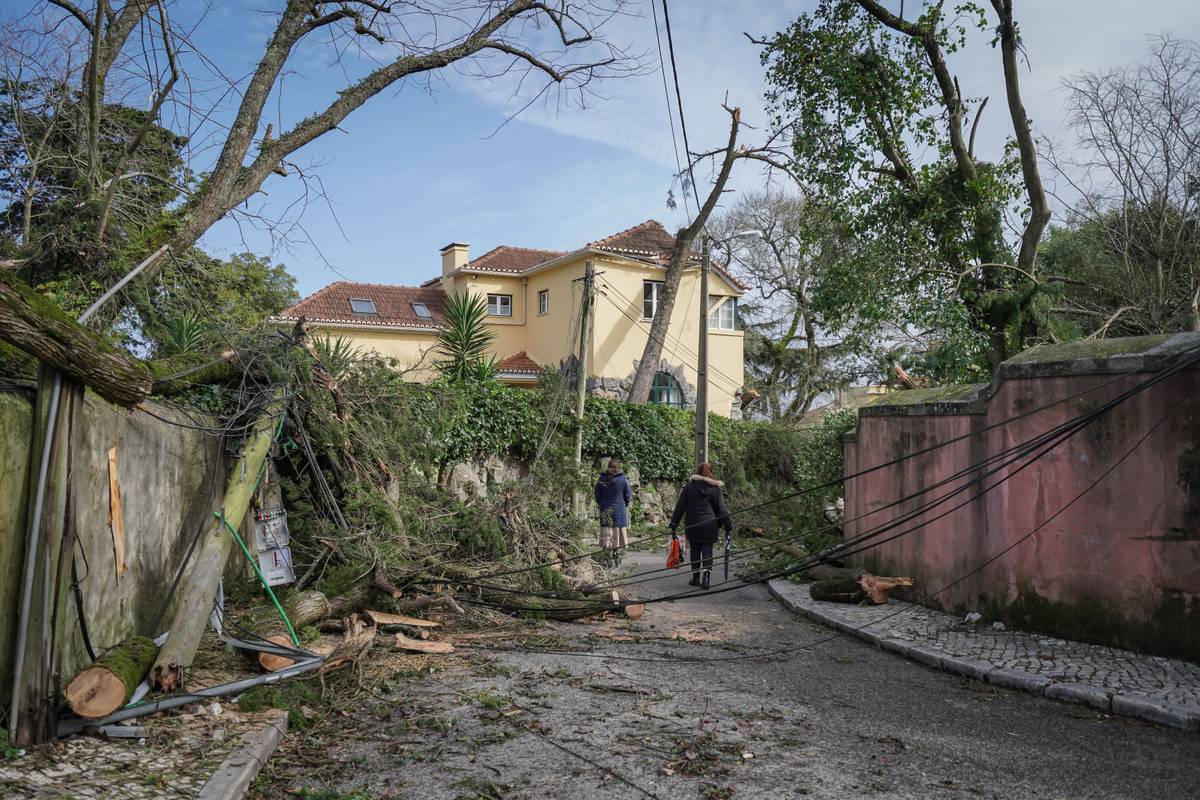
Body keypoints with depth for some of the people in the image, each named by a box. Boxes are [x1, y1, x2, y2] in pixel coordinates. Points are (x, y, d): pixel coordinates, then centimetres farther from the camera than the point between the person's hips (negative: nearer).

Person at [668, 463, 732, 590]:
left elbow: (680, 507, -1)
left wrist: (673, 525, 3)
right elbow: (721, 509, 2)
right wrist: (728, 526, 8)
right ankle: (705, 577, -11)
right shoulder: (715, 488, -1)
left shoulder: (689, 487, -1)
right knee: (707, 551, 4)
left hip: (692, 526, 0)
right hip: (709, 526, 0)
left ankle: (696, 578, 18)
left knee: (695, 551, 11)